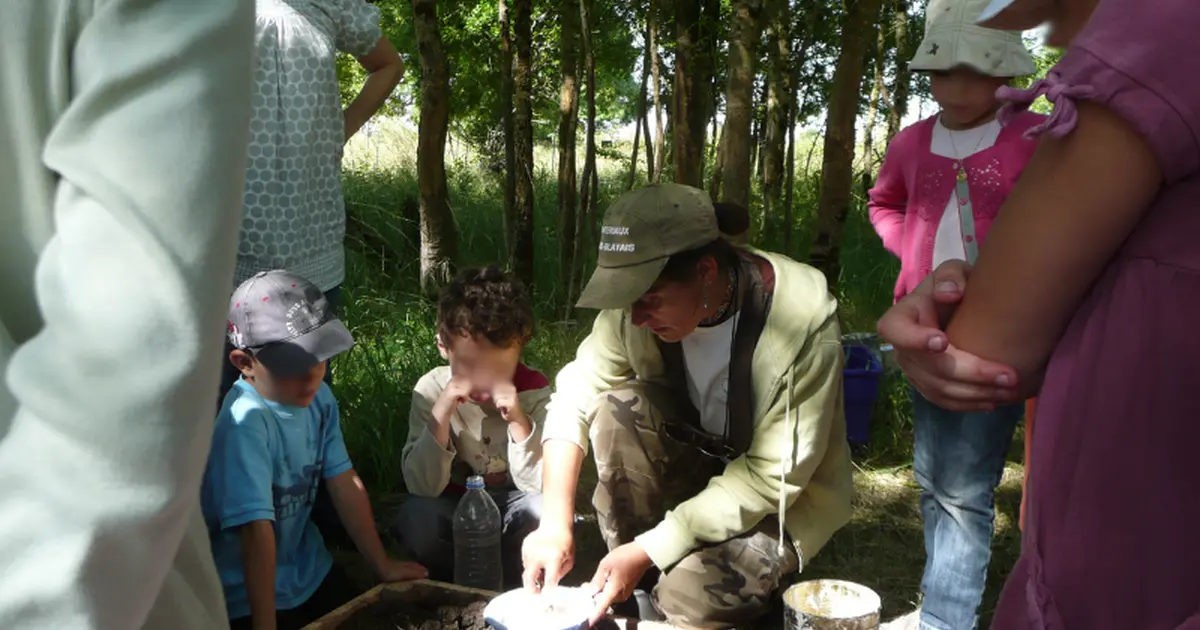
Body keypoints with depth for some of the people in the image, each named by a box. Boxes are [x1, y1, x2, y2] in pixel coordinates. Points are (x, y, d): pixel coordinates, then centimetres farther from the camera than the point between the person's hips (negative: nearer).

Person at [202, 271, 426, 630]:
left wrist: (382, 565, 3)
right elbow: (257, 529, -31)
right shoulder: (245, 423, -30)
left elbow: (345, 483, -2)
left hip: (309, 571, 6)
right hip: (248, 592, -6)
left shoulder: (319, 398, -9)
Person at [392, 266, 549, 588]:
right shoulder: (431, 389, -16)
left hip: (511, 506, 0)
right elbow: (423, 486, -21)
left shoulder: (535, 391, -17)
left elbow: (540, 485, -20)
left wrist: (518, 421, -34)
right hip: (455, 506, 1)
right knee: (415, 519, -30)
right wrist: (441, 414, -34)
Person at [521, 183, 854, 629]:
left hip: (780, 497, -4)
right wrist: (555, 525, -25)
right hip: (699, 459, 5)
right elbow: (574, 400, -13)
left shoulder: (802, 320, -31)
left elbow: (770, 478, -27)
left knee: (691, 591, -30)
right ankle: (638, 588, -7)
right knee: (618, 407, -25)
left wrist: (650, 549, -28)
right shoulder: (643, 299, -19)